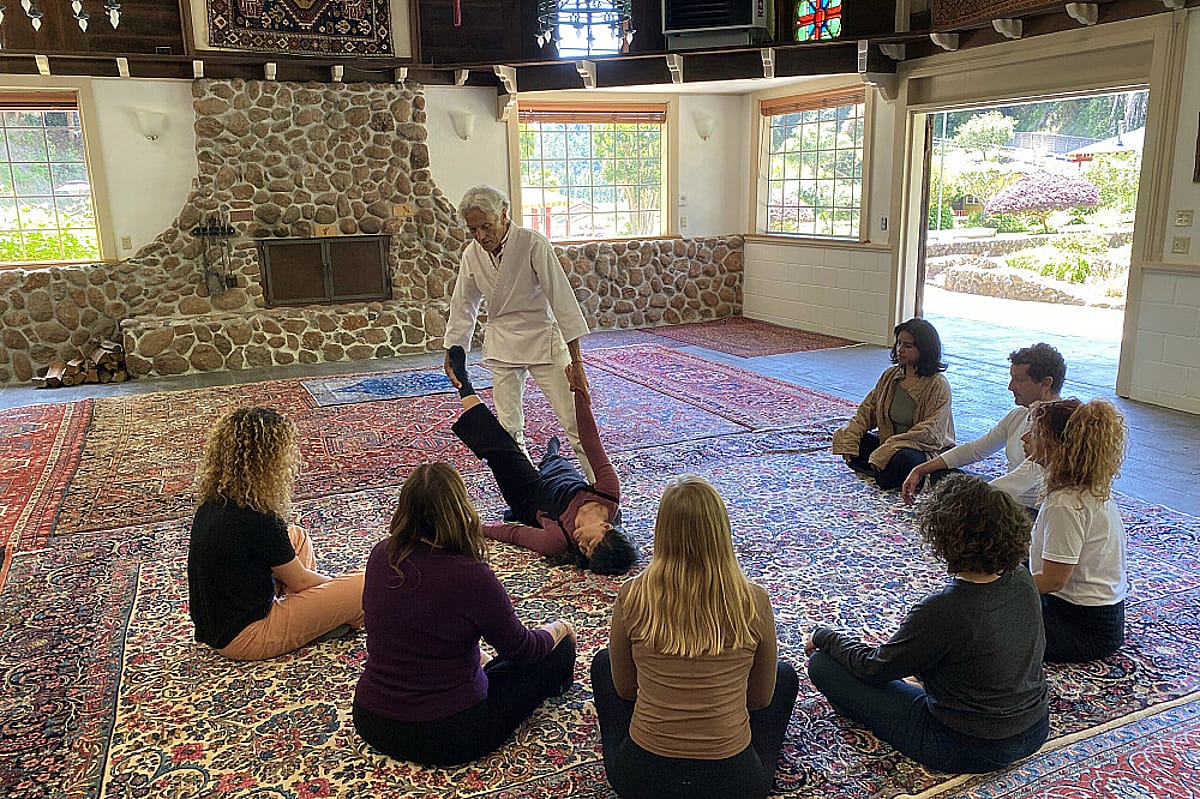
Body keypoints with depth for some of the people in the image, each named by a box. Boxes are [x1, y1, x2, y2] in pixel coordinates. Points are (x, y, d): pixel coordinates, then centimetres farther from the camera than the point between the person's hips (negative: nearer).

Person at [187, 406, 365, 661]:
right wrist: (337, 583, 7)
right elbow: (299, 581, -10)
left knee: (297, 536, 21)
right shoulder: (258, 520, -27)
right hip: (242, 638, -9)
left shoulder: (212, 502, -2)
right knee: (364, 587, -15)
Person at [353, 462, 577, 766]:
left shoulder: (381, 555, -8)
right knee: (560, 650, 13)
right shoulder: (470, 577, -26)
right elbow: (521, 648, -11)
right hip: (448, 736, -6)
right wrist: (558, 628, 13)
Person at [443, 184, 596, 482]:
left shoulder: (532, 244, -19)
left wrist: (575, 354, -20)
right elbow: (463, 306, 9)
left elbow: (560, 296, -19)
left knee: (574, 420, -4)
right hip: (502, 346, 5)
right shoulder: (472, 255, -3)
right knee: (509, 428, 7)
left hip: (543, 341, -4)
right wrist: (453, 353, 11)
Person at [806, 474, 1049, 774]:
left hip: (968, 748, -7)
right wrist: (918, 625, 19)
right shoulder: (1021, 578, -11)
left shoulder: (941, 610, -31)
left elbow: (874, 668, -15)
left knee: (822, 663, -3)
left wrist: (824, 636, 3)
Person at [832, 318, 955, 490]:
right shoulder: (890, 375, 5)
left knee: (905, 458, -39)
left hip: (927, 450, -6)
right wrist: (850, 439, -11)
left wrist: (891, 448, -30)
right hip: (890, 444, 6)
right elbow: (867, 410, 6)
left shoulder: (938, 385, -15)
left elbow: (930, 431, -23)